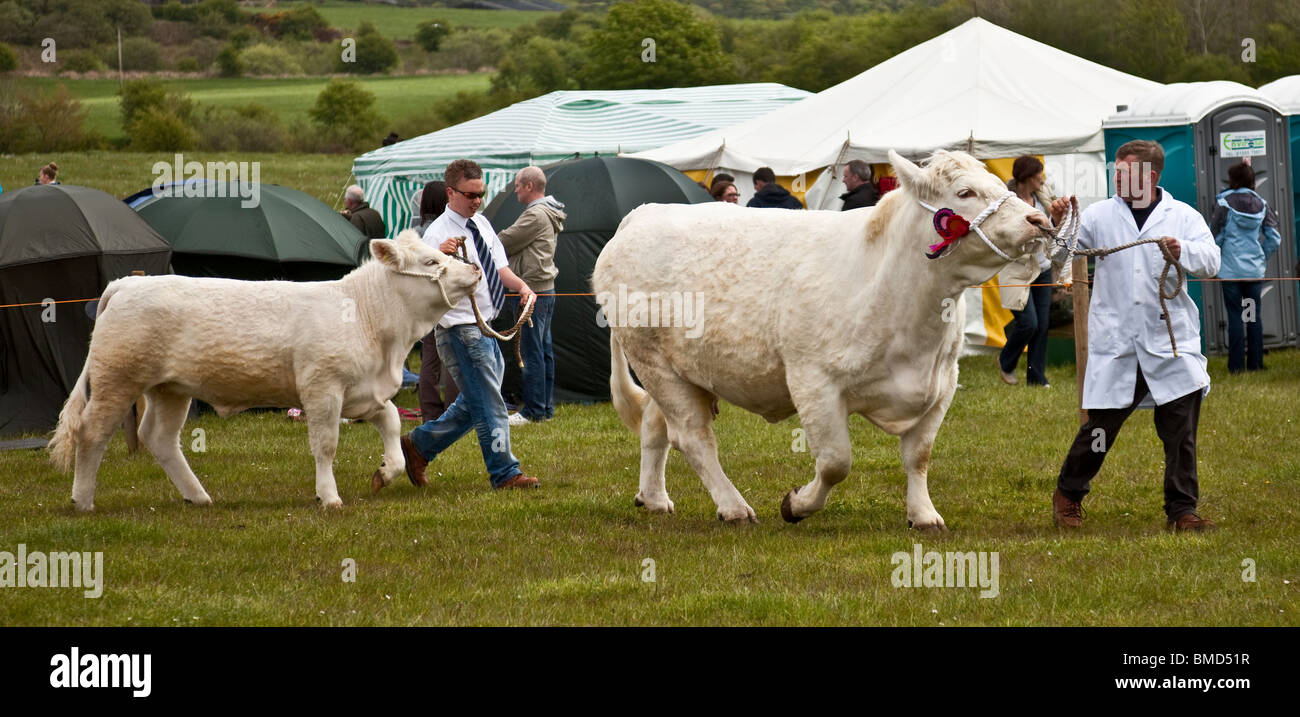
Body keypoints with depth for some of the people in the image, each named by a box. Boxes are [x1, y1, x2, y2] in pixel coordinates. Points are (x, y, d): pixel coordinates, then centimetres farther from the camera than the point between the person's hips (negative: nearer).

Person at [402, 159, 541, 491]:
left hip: (485, 327, 9)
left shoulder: (481, 224, 12)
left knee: (473, 404, 15)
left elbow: (499, 268, 18)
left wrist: (521, 286, -1)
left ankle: (419, 444, 27)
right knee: (489, 405, -6)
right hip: (460, 329, -9)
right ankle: (505, 473, 0)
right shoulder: (439, 234, -13)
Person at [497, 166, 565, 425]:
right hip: (546, 288, 11)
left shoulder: (536, 215, -16)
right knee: (544, 350, 12)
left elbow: (506, 242, -11)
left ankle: (533, 410, -7)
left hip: (531, 292, -11)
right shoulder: (549, 214, 18)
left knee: (531, 351, -8)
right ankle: (546, 408, 17)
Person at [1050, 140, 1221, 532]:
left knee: (1181, 426, -5)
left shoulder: (1182, 217, 5)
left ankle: (1182, 510, 3)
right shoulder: (1101, 214, 9)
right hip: (1115, 342, 0)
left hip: (1170, 341, 0)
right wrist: (1056, 224, -10)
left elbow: (1211, 261, -7)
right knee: (1101, 426, 3)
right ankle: (1068, 496, 24)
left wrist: (1181, 250, -27)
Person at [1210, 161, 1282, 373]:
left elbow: (1215, 238, -7)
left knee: (1235, 316, 0)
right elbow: (1274, 238, 2)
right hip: (1255, 271, 3)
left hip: (1230, 270, -3)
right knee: (1254, 316, 10)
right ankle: (1255, 362, 11)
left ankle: (1237, 364, -1)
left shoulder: (1225, 205, -9)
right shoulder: (1261, 205, 1)